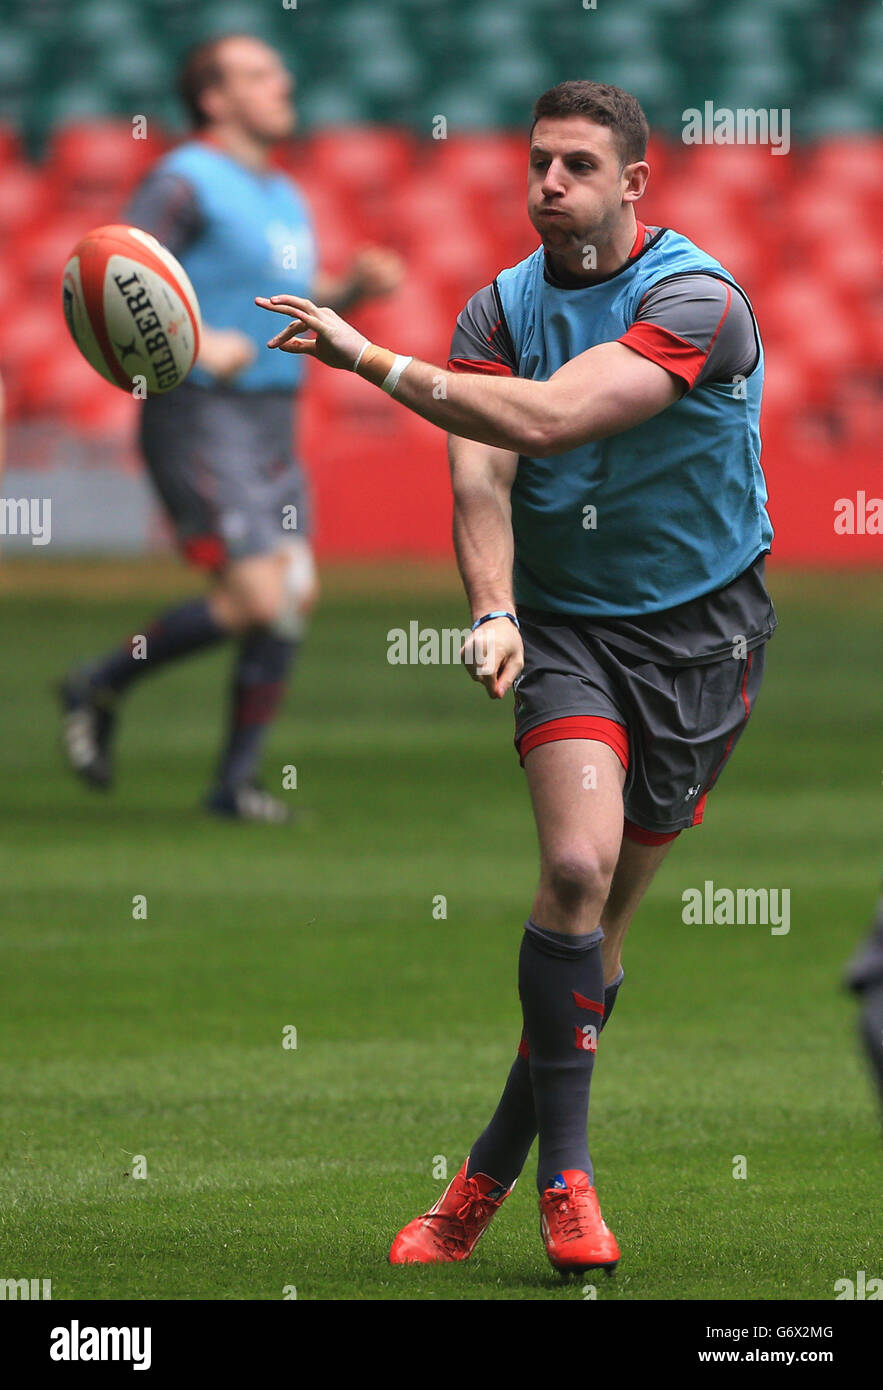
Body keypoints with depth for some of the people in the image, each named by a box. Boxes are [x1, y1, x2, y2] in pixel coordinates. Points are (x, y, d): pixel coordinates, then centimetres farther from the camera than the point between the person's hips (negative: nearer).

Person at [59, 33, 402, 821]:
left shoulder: (285, 198, 17)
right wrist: (197, 343, -27)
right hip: (201, 422, -8)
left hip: (270, 429, 8)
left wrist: (356, 287, 9)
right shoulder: (186, 183, -10)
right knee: (256, 600, -15)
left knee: (295, 595, -1)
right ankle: (102, 688, 4)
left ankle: (237, 780, 5)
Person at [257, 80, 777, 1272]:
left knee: (604, 908, 1)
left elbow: (545, 417, -28)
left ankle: (492, 1171, 14)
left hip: (701, 630, -2)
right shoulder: (501, 307, 1)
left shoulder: (698, 300, -17)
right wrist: (493, 613, -29)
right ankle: (563, 1171, -16)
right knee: (578, 863, -22)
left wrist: (369, 358, -27)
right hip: (565, 621, 2)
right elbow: (481, 472, -10)